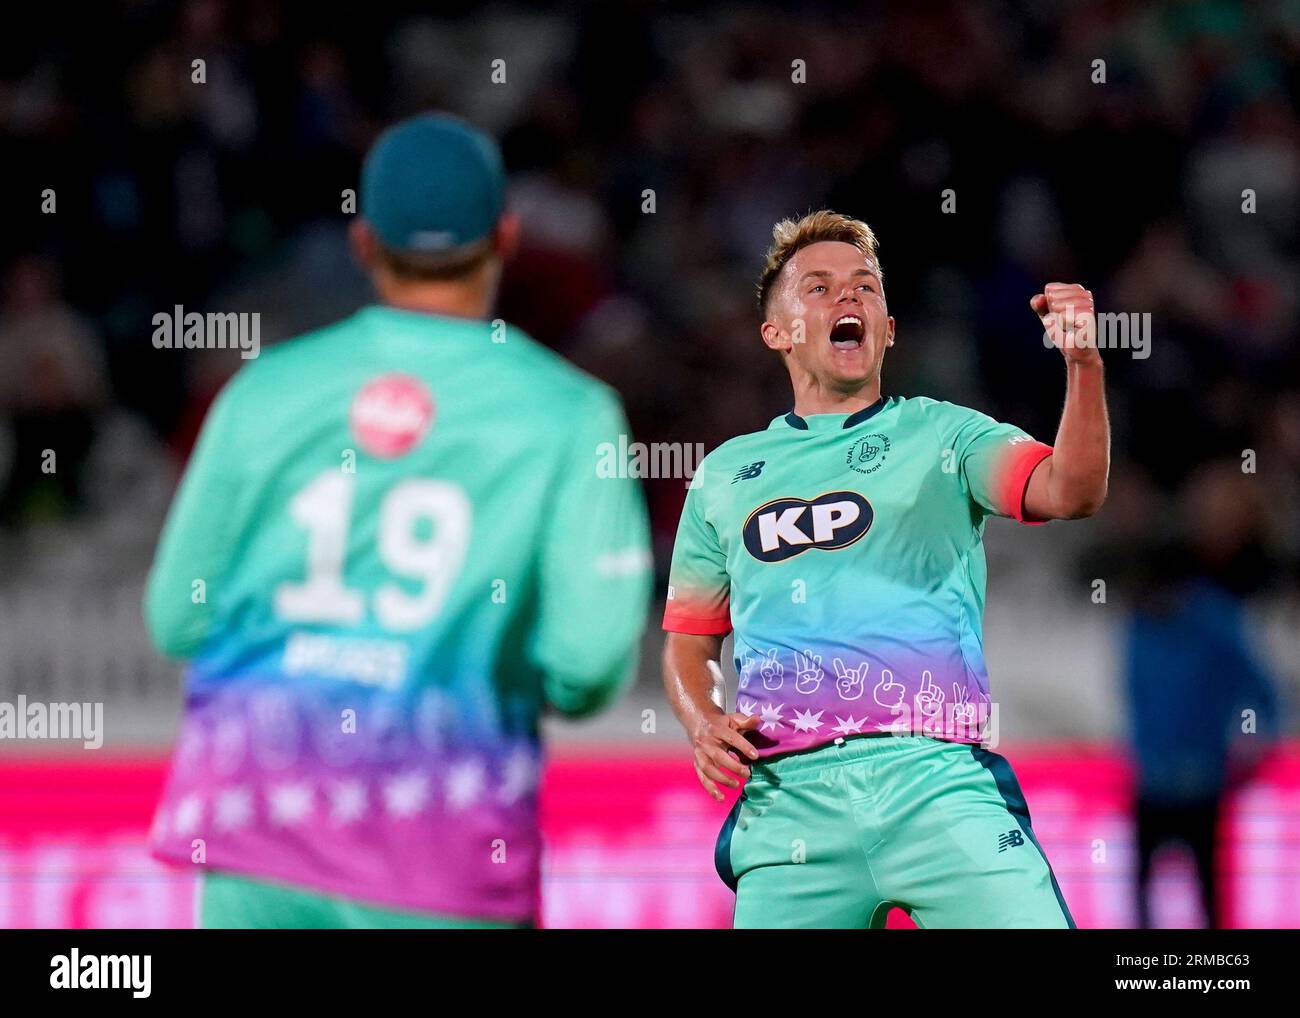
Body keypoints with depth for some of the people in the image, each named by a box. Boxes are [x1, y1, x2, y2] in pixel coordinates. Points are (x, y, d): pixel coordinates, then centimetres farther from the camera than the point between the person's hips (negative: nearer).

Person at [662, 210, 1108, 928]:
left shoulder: (942, 435, 14)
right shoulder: (726, 475, 21)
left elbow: (1071, 491, -4)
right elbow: (689, 640, 25)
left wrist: (1083, 364, -20)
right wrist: (702, 723, 4)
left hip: (937, 782, -2)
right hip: (788, 800, 2)